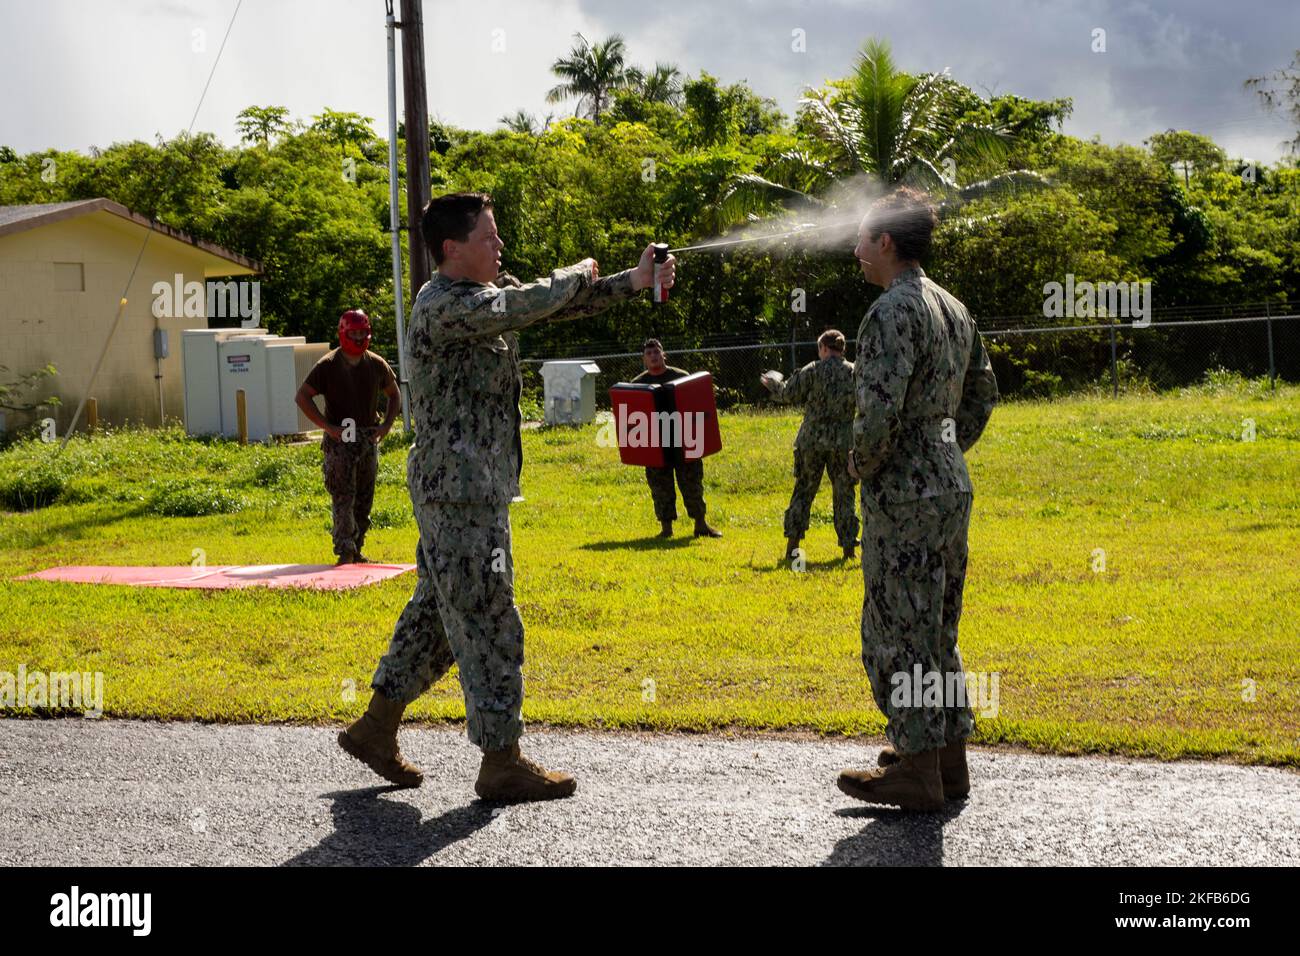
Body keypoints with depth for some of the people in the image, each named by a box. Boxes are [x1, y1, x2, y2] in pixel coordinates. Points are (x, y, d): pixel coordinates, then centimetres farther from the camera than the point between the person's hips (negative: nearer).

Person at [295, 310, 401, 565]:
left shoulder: (376, 364, 7)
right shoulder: (328, 365, -7)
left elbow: (394, 394, 21)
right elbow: (302, 396, -8)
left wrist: (387, 424, 6)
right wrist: (327, 426, -14)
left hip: (369, 439, 5)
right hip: (339, 439, -5)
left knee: (364, 499, 8)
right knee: (343, 498, -10)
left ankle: (356, 550, 16)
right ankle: (345, 551, -9)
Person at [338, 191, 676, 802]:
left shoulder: (489, 293, 13)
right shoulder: (442, 306, -17)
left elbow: (554, 308, 12)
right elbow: (530, 305, -27)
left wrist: (634, 282, 0)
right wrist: (577, 275, -7)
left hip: (479, 486, 10)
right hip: (457, 490, -10)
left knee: (438, 609, 17)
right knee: (487, 621, -6)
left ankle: (376, 727, 27)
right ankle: (500, 762, 1)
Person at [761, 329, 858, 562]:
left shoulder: (813, 371, -5)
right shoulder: (854, 372, 0)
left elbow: (789, 394, -1)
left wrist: (774, 385, 17)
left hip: (812, 440, -1)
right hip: (843, 443, 1)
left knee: (803, 491, 8)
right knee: (844, 494, 8)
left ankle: (792, 545, 8)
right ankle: (848, 545, 5)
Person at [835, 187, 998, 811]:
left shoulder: (891, 313, -17)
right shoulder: (954, 309, 12)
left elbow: (880, 413, -25)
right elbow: (983, 395, 21)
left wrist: (860, 465, -8)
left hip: (903, 497, -9)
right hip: (952, 486, 9)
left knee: (898, 632, -1)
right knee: (937, 629, 17)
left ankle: (917, 772, 4)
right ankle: (949, 756, 24)